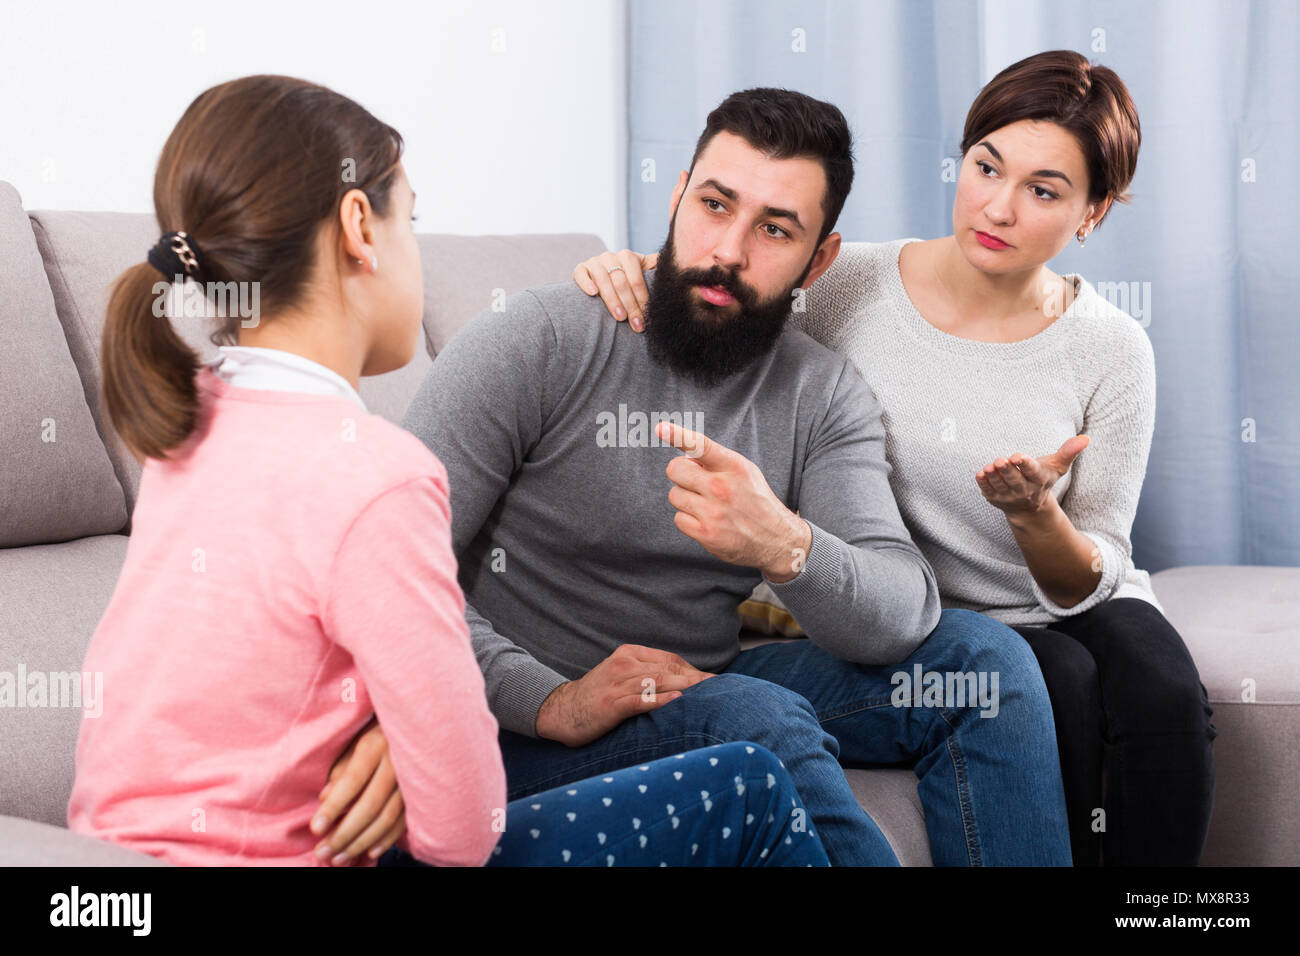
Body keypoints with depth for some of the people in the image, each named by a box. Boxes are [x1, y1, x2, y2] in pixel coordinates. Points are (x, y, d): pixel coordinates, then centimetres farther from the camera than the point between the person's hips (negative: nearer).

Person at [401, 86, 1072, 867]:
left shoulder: (827, 396, 2)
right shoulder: (539, 342, -11)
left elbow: (906, 617, -12)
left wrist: (785, 547, -34)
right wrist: (551, 700, -27)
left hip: (702, 686, 5)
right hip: (523, 725, -5)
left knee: (981, 655, -8)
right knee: (761, 718, -34)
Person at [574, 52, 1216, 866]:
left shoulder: (1112, 352, -8)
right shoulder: (847, 292, -10)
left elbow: (1087, 582, -7)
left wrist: (1035, 514, -30)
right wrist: (628, 275, -18)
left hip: (1062, 606, 1)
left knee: (1163, 696, -29)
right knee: (1056, 687, -30)